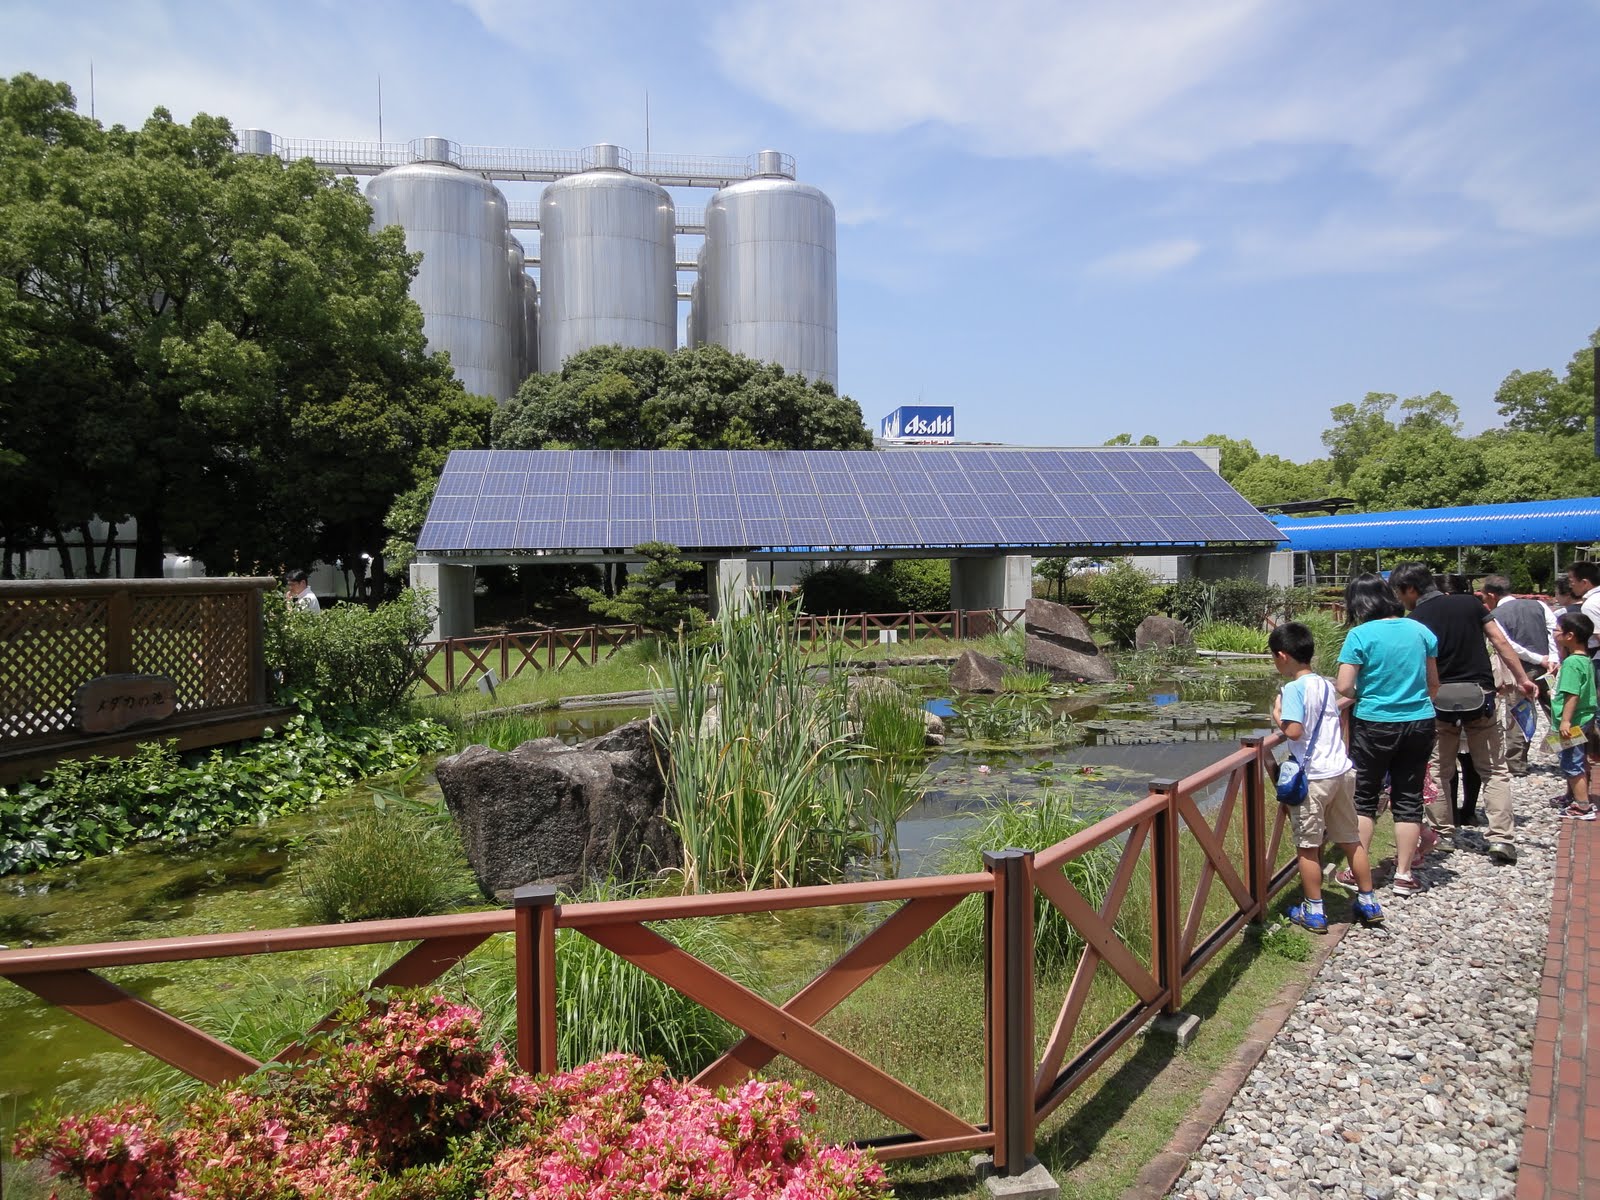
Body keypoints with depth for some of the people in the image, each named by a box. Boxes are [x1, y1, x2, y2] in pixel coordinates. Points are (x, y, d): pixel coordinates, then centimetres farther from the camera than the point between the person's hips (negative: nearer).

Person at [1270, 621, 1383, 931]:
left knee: (1307, 847, 5)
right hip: (1342, 770, 8)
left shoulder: (1293, 689, -14)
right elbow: (1334, 726, 18)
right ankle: (1368, 904, 29)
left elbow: (1294, 731, -23)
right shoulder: (1326, 685, 10)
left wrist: (1277, 715, -5)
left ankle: (1314, 912, 13)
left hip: (1313, 777, -8)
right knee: (1351, 840, 18)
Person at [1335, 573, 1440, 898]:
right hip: (1419, 724, 4)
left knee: (1364, 799, 10)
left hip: (1374, 725, -4)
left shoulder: (1361, 635, -13)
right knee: (1408, 800, 11)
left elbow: (1343, 687, -17)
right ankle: (1403, 875, 16)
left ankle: (1359, 871, 14)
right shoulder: (1421, 631, 2)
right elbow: (1433, 683, 10)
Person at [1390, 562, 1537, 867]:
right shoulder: (1471, 604, 3)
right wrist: (1522, 679, 8)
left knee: (1438, 770, 12)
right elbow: (1501, 642, 1)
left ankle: (1444, 834, 17)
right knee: (1494, 770, 9)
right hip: (1480, 694, 3)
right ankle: (1502, 838, 2)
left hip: (1439, 700, -2)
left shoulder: (1414, 622, -7)